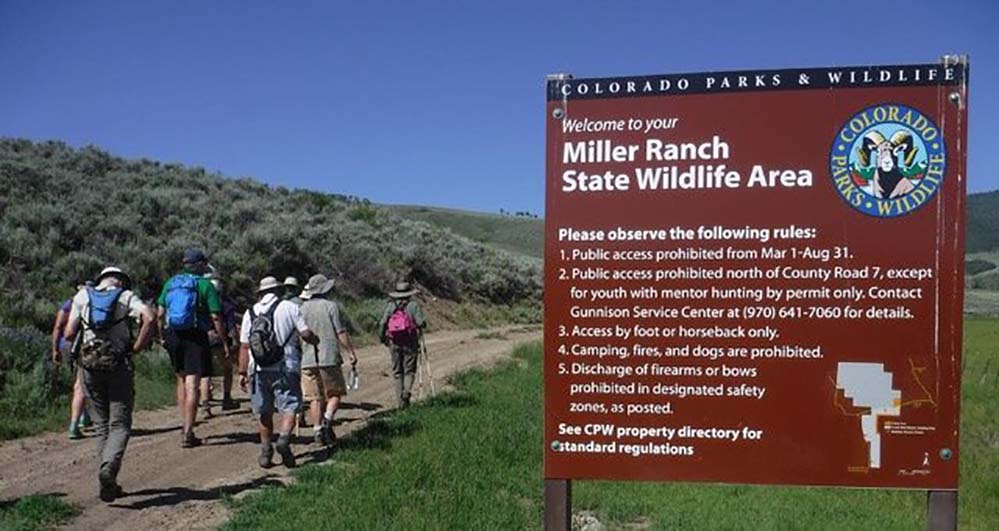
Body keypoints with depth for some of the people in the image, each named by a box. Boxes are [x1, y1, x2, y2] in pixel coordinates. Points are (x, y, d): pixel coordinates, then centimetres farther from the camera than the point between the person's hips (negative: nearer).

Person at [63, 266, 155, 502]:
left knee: (101, 425, 12)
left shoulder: (82, 295, 11)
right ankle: (109, 468, -23)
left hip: (90, 365, 3)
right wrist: (137, 346, -6)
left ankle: (109, 482, 11)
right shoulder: (127, 296, 4)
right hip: (119, 366, -3)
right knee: (120, 424, 1)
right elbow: (149, 317, -16)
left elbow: (69, 334, 5)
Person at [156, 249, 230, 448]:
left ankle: (186, 427, 24)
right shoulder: (205, 285, -5)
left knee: (181, 380, 19)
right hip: (195, 336, -5)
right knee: (192, 385, -5)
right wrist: (224, 342, -4)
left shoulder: (170, 283, 10)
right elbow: (216, 317, -10)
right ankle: (187, 433, -6)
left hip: (173, 336, 5)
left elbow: (160, 314, 9)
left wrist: (162, 336, 19)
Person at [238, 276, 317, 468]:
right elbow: (306, 334, -6)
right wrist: (316, 341, 16)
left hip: (259, 371, 3)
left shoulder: (250, 312, 9)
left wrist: (242, 373, 9)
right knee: (289, 408, -2)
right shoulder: (289, 308, -1)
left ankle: (265, 450, 18)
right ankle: (284, 438, -25)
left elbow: (244, 346, 6)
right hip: (285, 369, -3)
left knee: (264, 413, 14)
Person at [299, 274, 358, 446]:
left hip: (307, 359, 4)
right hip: (329, 357, -3)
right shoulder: (331, 306, -3)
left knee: (314, 397, 7)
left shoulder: (303, 308, 9)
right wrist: (351, 351, 0)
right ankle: (327, 419, -13)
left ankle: (317, 429, 2)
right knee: (335, 393, 8)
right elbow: (341, 332, -7)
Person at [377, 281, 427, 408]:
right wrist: (420, 331, 9)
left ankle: (400, 400, 9)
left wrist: (383, 338, 11)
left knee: (397, 371, 11)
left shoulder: (390, 305, 5)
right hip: (410, 343, -2)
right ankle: (407, 391, -18)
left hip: (394, 343, 2)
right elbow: (421, 323, -12)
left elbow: (381, 323, -1)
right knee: (409, 370, 7)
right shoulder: (414, 305, -2)